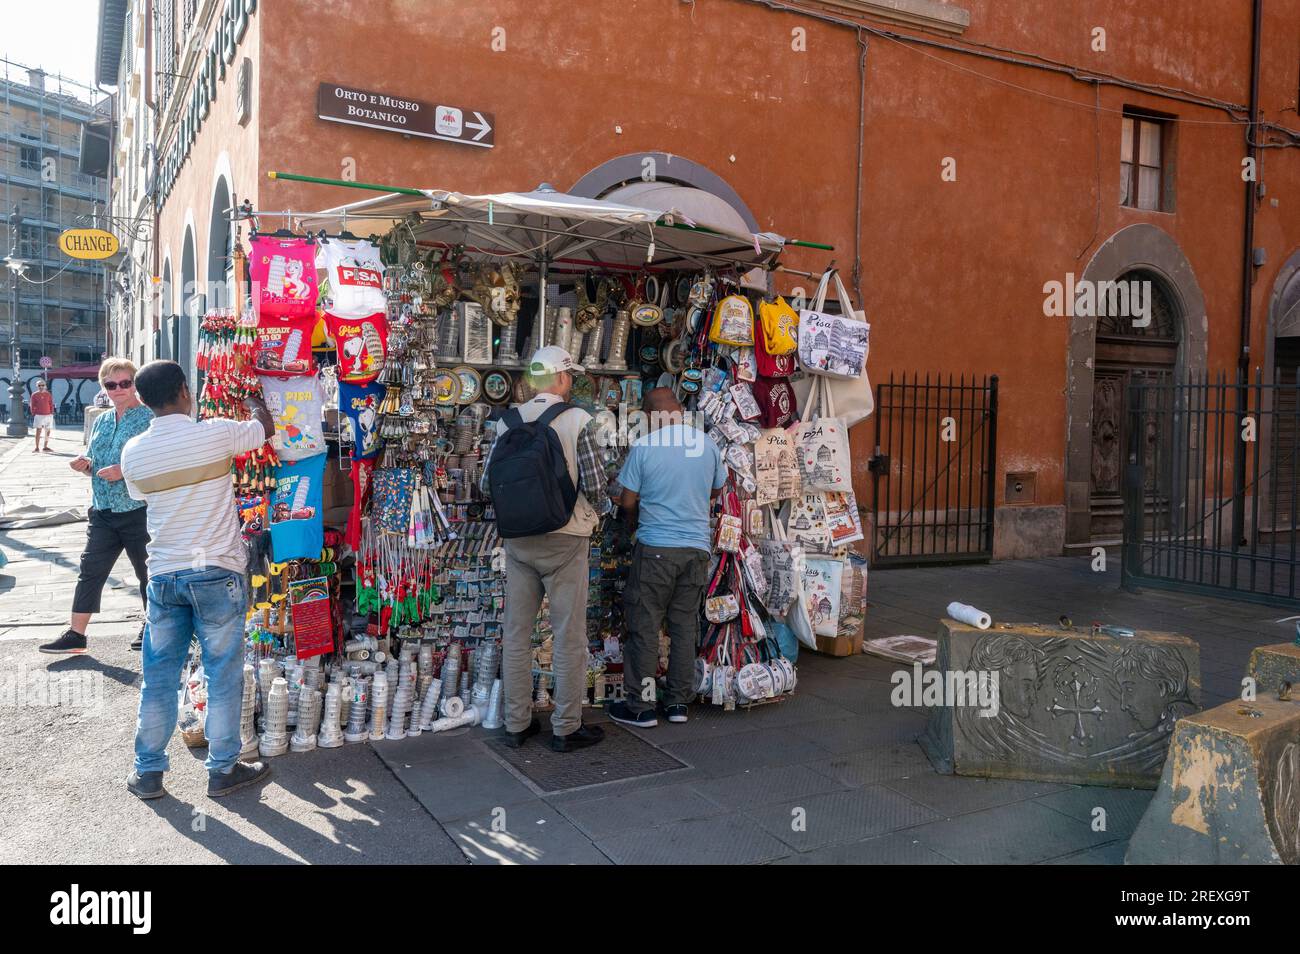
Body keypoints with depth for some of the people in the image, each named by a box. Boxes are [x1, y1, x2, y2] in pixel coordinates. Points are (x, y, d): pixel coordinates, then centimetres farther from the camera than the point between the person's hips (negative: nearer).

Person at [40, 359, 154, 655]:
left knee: (148, 572, 7)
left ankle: (151, 626, 24)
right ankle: (75, 634, 11)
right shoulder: (101, 421, 13)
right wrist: (85, 466, -2)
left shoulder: (149, 418, -8)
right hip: (102, 510, 6)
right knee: (90, 571, 5)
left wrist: (124, 471, -23)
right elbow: (95, 466, 20)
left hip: (138, 511, -6)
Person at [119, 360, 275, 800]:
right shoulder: (216, 434, -12)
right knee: (223, 674, 7)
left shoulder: (134, 452, 0)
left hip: (164, 575, 4)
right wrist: (254, 402, 27)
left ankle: (148, 772, 23)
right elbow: (266, 428, 6)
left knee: (158, 676, 13)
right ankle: (222, 770, 17)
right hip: (217, 573, -4)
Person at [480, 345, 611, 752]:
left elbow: (487, 485, 3)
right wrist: (602, 509, 9)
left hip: (518, 538, 4)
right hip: (564, 538, -4)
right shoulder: (579, 420, -9)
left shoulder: (508, 421, 2)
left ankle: (517, 723, 21)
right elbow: (594, 485, -12)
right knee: (569, 635, 5)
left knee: (516, 633, 12)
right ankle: (566, 727, 13)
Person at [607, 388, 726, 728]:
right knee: (685, 627, 11)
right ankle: (678, 703, 18)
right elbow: (716, 490, 16)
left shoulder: (643, 447, -9)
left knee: (645, 627, 4)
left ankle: (640, 706, 10)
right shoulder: (707, 443, 3)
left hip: (655, 548, -4)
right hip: (697, 547, 4)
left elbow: (627, 502, -3)